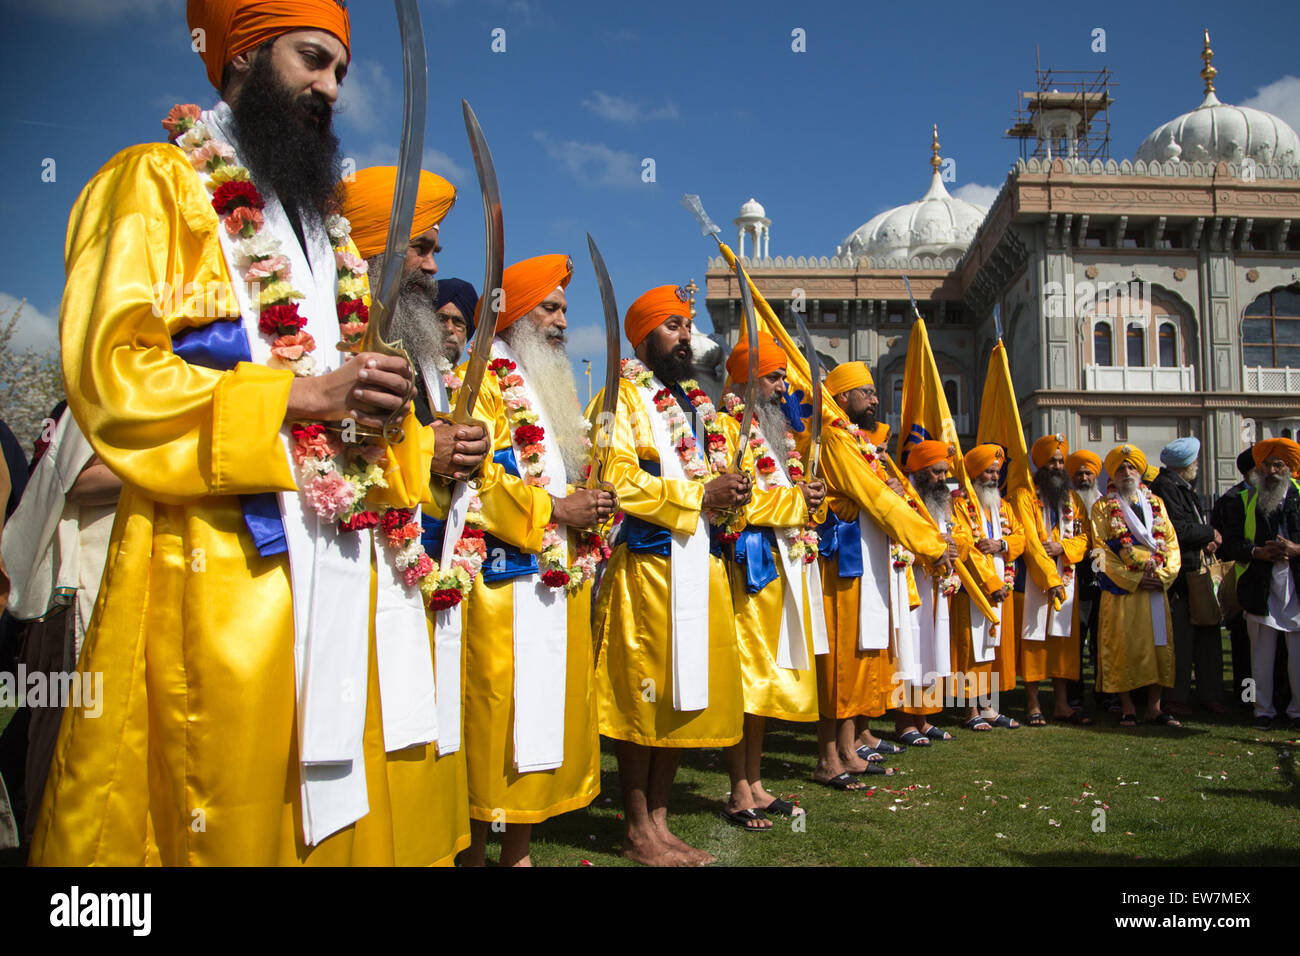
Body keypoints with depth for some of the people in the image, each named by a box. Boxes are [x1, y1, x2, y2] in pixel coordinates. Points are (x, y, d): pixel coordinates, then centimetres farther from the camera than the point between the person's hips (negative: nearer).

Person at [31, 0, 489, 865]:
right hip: (225, 560, -6)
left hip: (345, 556, 7)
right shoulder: (157, 184, 1)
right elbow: (110, 369, -11)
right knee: (233, 814, -1)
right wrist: (301, 392, -16)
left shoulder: (318, 219, 23)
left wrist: (419, 454, 12)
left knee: (349, 803, 8)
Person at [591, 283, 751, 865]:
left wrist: (731, 495, 2)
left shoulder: (697, 403, 22)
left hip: (701, 565, 8)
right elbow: (617, 478, -16)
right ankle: (637, 832, 10)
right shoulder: (623, 396, -3)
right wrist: (699, 495, -16)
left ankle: (659, 821, 20)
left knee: (687, 694, 10)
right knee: (643, 696, -1)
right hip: (646, 562, -8)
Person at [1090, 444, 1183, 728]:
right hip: (1120, 588, -4)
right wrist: (1133, 579, -12)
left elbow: (1171, 542, 10)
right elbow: (1101, 549, -5)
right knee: (1123, 647, -3)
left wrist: (1164, 574, -7)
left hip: (1156, 587, 4)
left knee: (1158, 644, 4)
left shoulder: (1156, 503, 14)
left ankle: (1154, 707, 13)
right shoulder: (1103, 506, 3)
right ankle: (1127, 708, 5)